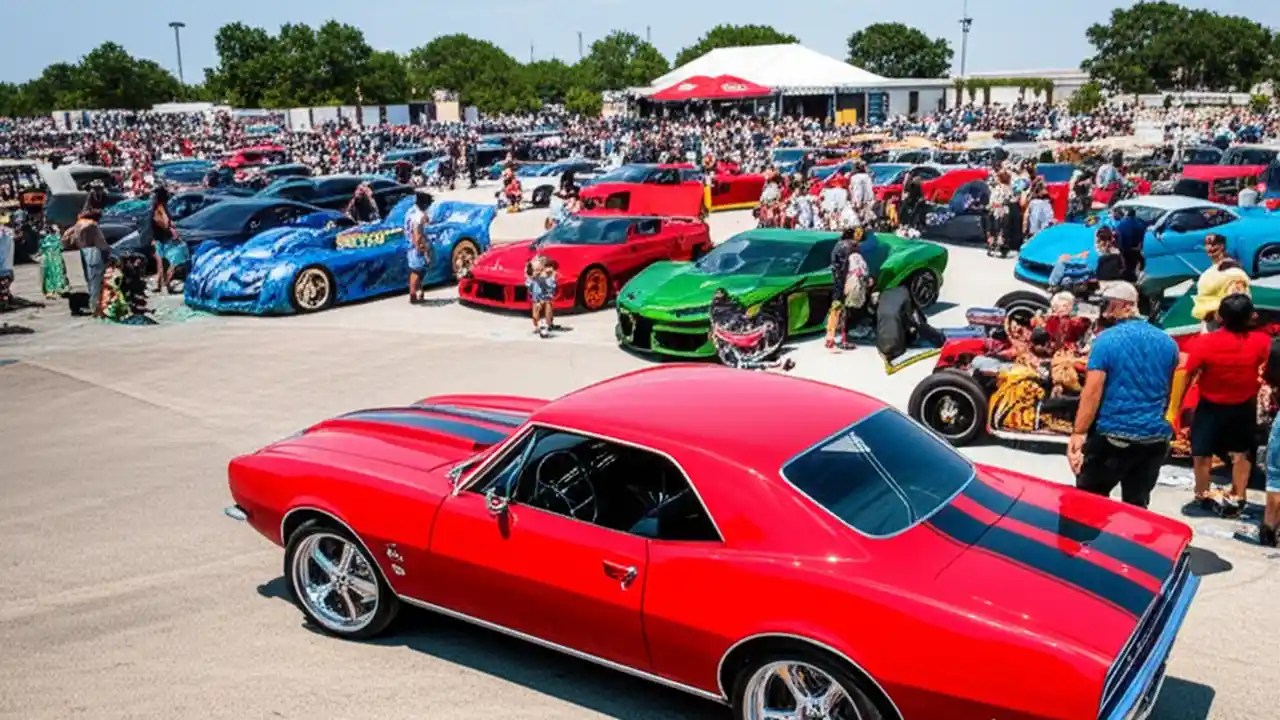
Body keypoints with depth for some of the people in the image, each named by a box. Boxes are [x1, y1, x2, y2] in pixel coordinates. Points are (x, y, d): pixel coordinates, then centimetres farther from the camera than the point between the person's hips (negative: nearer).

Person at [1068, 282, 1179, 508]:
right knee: (1137, 505, 10)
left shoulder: (1107, 339, -10)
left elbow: (1093, 391, -15)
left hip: (1112, 435, -5)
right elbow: (1169, 392, 21)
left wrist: (1078, 433, -14)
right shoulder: (1167, 342, 8)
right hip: (1155, 437, 5)